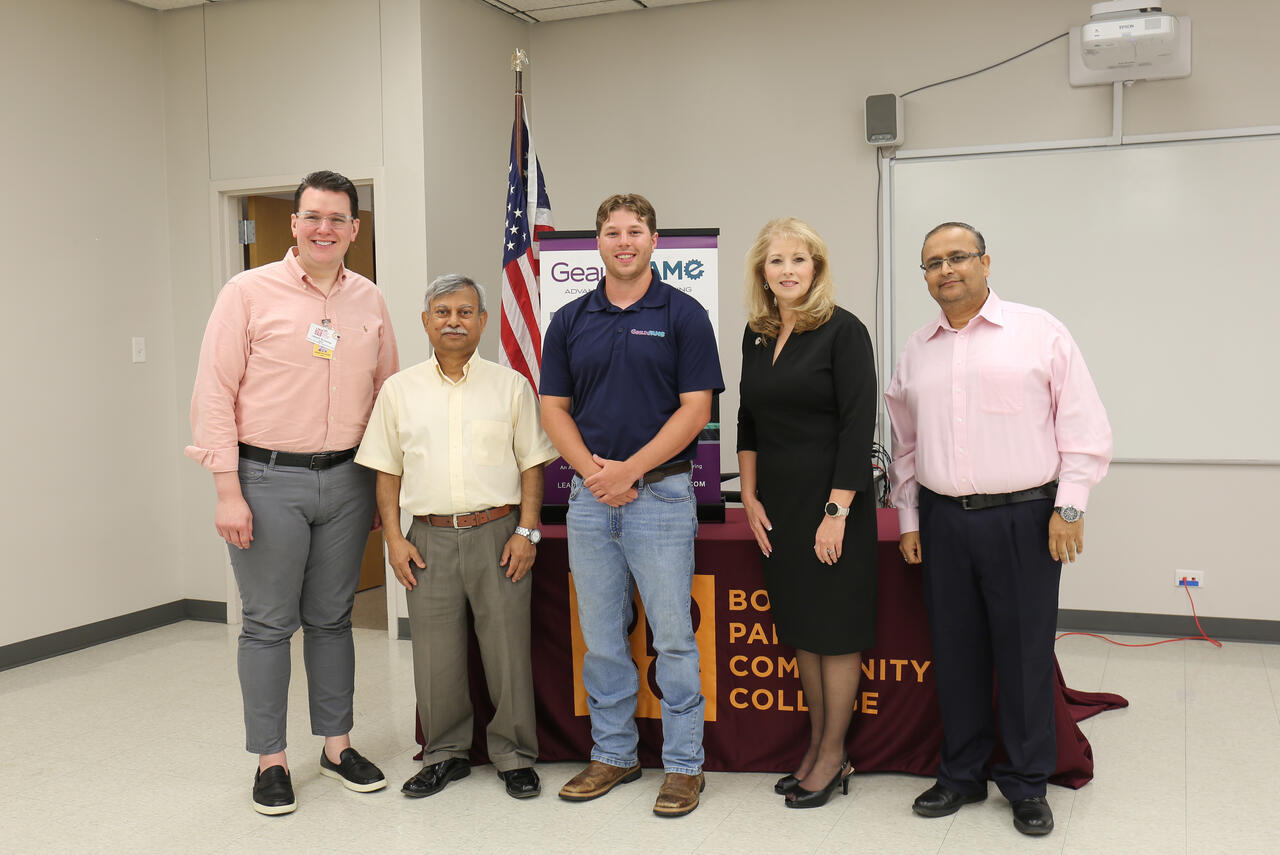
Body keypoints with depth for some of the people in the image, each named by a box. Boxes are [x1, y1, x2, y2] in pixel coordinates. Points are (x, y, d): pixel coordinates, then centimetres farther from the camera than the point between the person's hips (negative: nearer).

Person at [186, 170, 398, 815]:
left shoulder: (369, 301, 8)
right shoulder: (250, 292, -4)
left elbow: (386, 394, 14)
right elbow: (214, 395, -6)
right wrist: (228, 492, -11)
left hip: (346, 478, 4)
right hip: (268, 478, -3)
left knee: (331, 618, 13)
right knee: (269, 623, 4)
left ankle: (337, 746, 26)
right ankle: (270, 760, 18)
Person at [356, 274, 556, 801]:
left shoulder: (510, 386, 5)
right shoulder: (399, 390, 8)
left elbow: (531, 465, 5)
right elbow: (387, 471, 10)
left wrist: (526, 531, -4)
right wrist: (393, 538, 2)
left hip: (497, 534, -1)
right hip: (431, 538, 1)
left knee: (507, 649, 2)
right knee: (435, 655, 7)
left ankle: (515, 756, 19)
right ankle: (446, 754, 25)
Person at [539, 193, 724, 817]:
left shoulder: (683, 315, -1)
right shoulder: (569, 321, 9)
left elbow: (696, 408, -7)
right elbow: (554, 408, 8)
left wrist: (630, 469, -14)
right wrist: (593, 470, -8)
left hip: (661, 493, -3)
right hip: (588, 497, 4)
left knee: (673, 637, 1)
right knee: (601, 638, 11)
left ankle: (684, 765, 14)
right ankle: (613, 754, 25)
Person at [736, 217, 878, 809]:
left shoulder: (843, 331, -10)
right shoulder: (756, 334, 9)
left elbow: (858, 426, -15)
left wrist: (837, 511, -19)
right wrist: (749, 496, 7)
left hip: (832, 499, -6)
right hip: (777, 504, 6)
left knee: (836, 627, 3)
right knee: (799, 625, 13)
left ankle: (833, 756, 16)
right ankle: (816, 743, 26)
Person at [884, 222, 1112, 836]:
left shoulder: (1040, 332, -1)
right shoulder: (915, 352, 12)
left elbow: (1084, 428, -2)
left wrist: (1068, 508, -7)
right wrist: (908, 519, 14)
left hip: (1023, 519, -3)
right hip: (942, 521, 4)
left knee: (1024, 654, 3)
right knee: (956, 654, 10)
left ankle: (1027, 785, 19)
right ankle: (962, 775, 25)